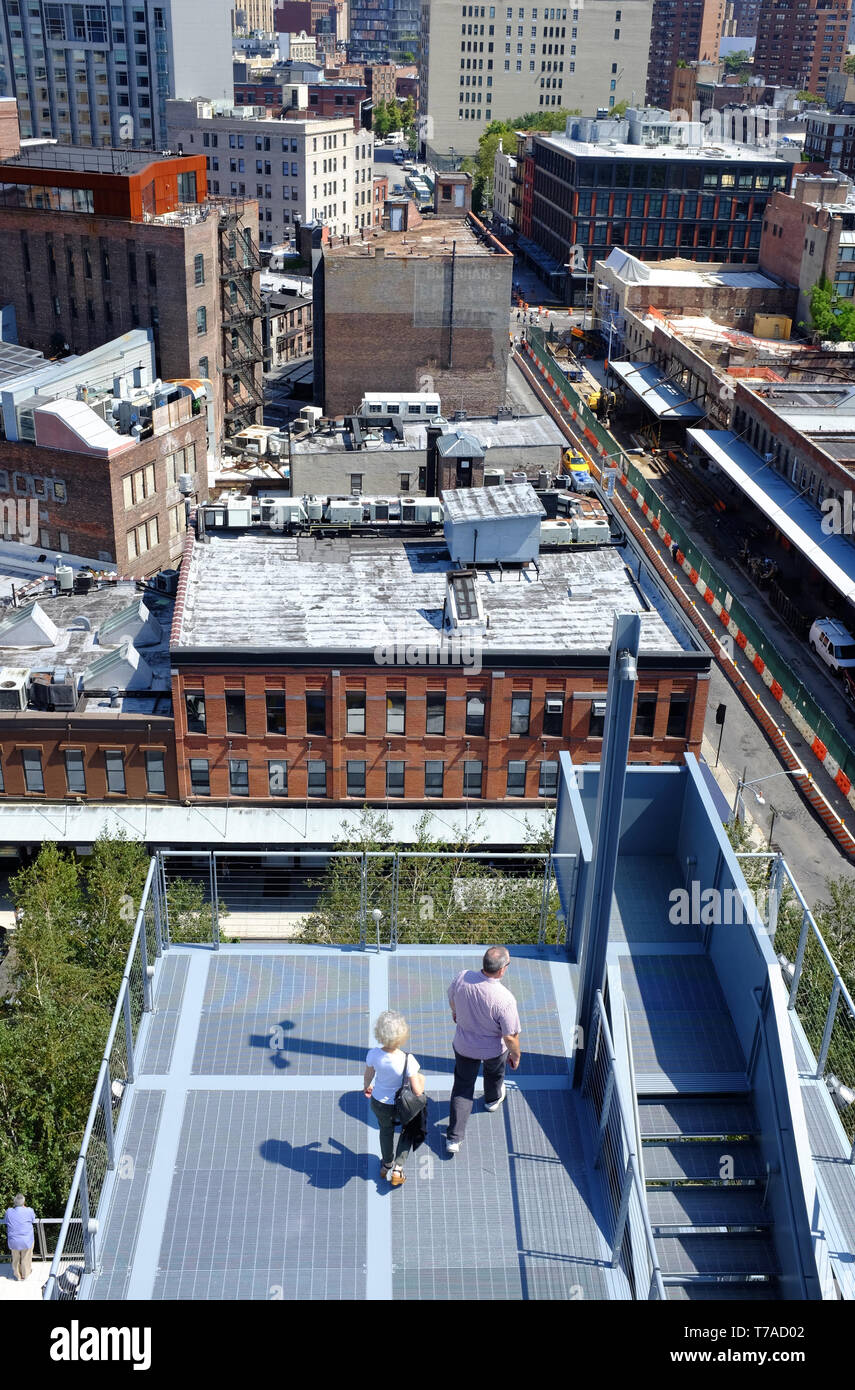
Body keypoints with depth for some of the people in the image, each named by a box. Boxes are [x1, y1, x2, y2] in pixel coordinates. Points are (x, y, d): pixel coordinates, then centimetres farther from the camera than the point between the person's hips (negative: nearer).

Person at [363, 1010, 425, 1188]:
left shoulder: (373, 1054, -24)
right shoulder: (407, 1060, -34)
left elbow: (368, 1076, -3)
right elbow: (417, 1091, -26)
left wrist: (366, 1087, 20)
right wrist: (421, 1080, -3)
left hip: (378, 1103, 3)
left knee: (386, 1130, 33)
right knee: (408, 1131, 31)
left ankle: (387, 1165, 55)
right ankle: (398, 1168, 27)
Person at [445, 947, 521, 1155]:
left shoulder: (461, 978, -26)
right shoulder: (504, 999, -38)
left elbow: (452, 998, -2)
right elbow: (510, 1036, -25)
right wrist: (515, 1055, -4)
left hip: (463, 1046, 2)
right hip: (493, 1050, -2)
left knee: (462, 1088, 20)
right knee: (494, 1073, 32)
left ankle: (453, 1138, 24)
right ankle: (492, 1099, 62)